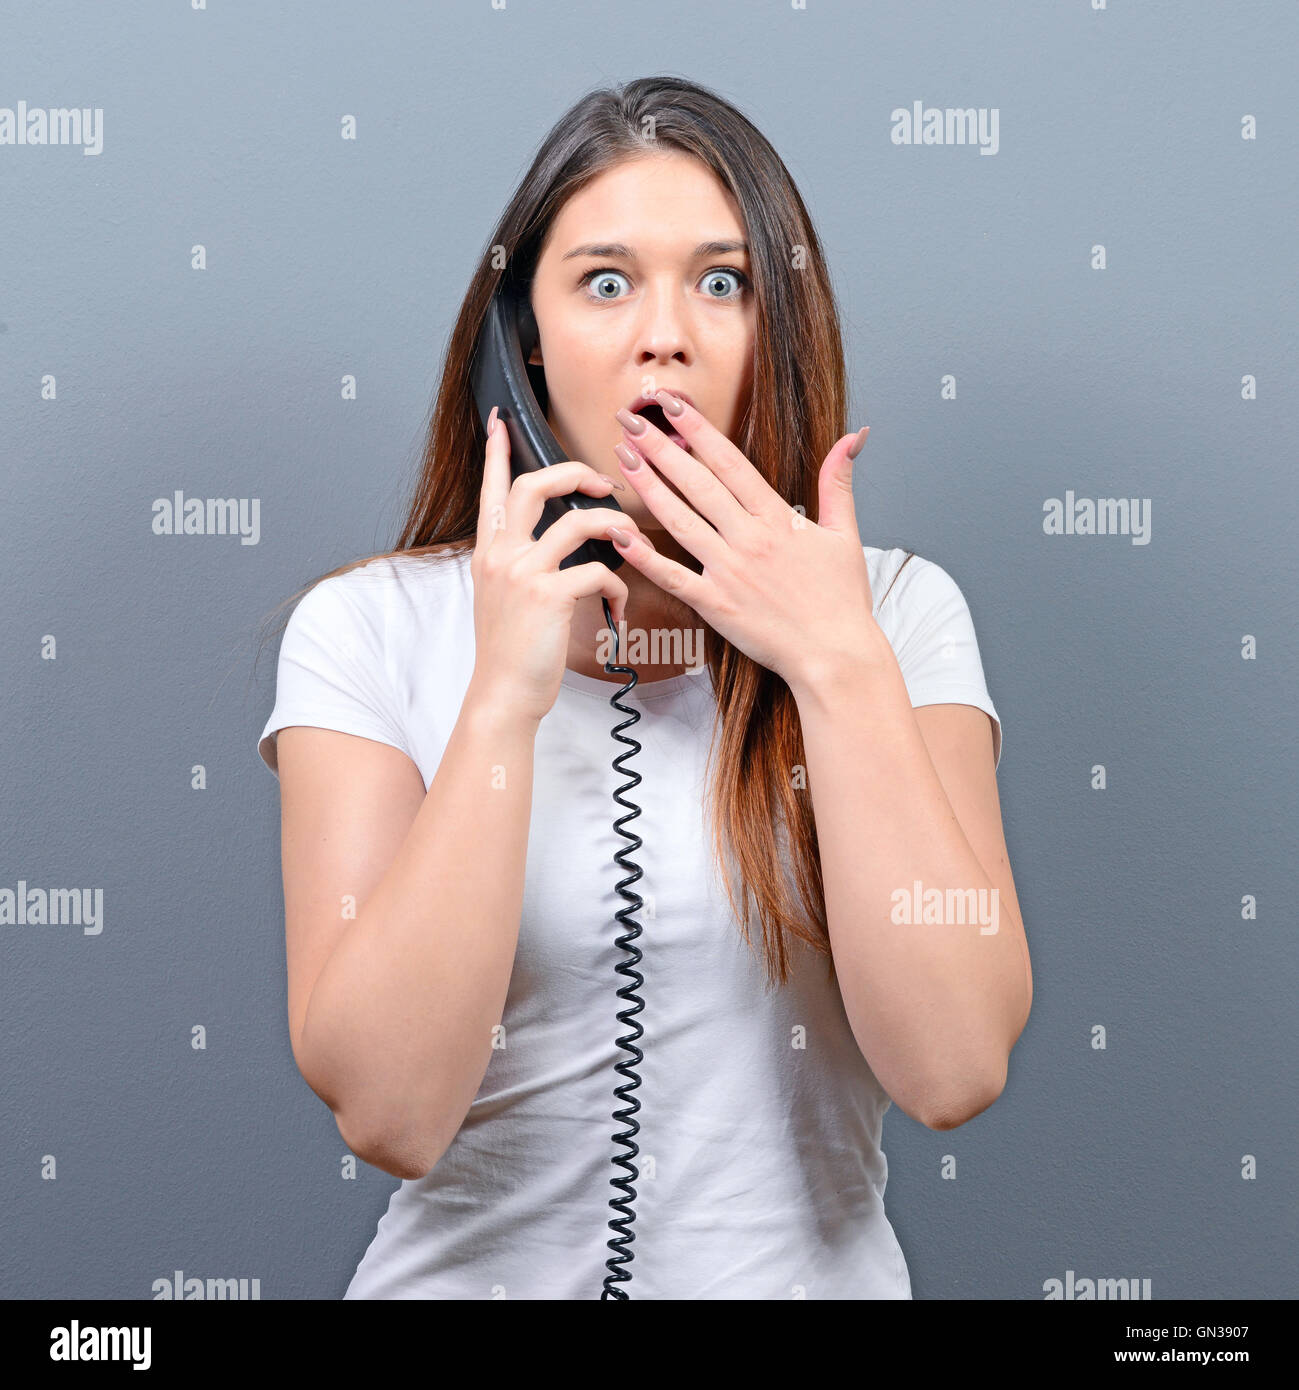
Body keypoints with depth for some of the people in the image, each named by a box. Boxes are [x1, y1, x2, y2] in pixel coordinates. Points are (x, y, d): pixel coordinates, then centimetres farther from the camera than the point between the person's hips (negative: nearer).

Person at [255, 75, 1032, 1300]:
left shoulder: (898, 612, -1)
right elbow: (386, 1111, -13)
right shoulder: (367, 627, -4)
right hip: (474, 1269, 0)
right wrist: (505, 694, -18)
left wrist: (841, 664, -14)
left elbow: (952, 1070, -11)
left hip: (807, 1266, 1)